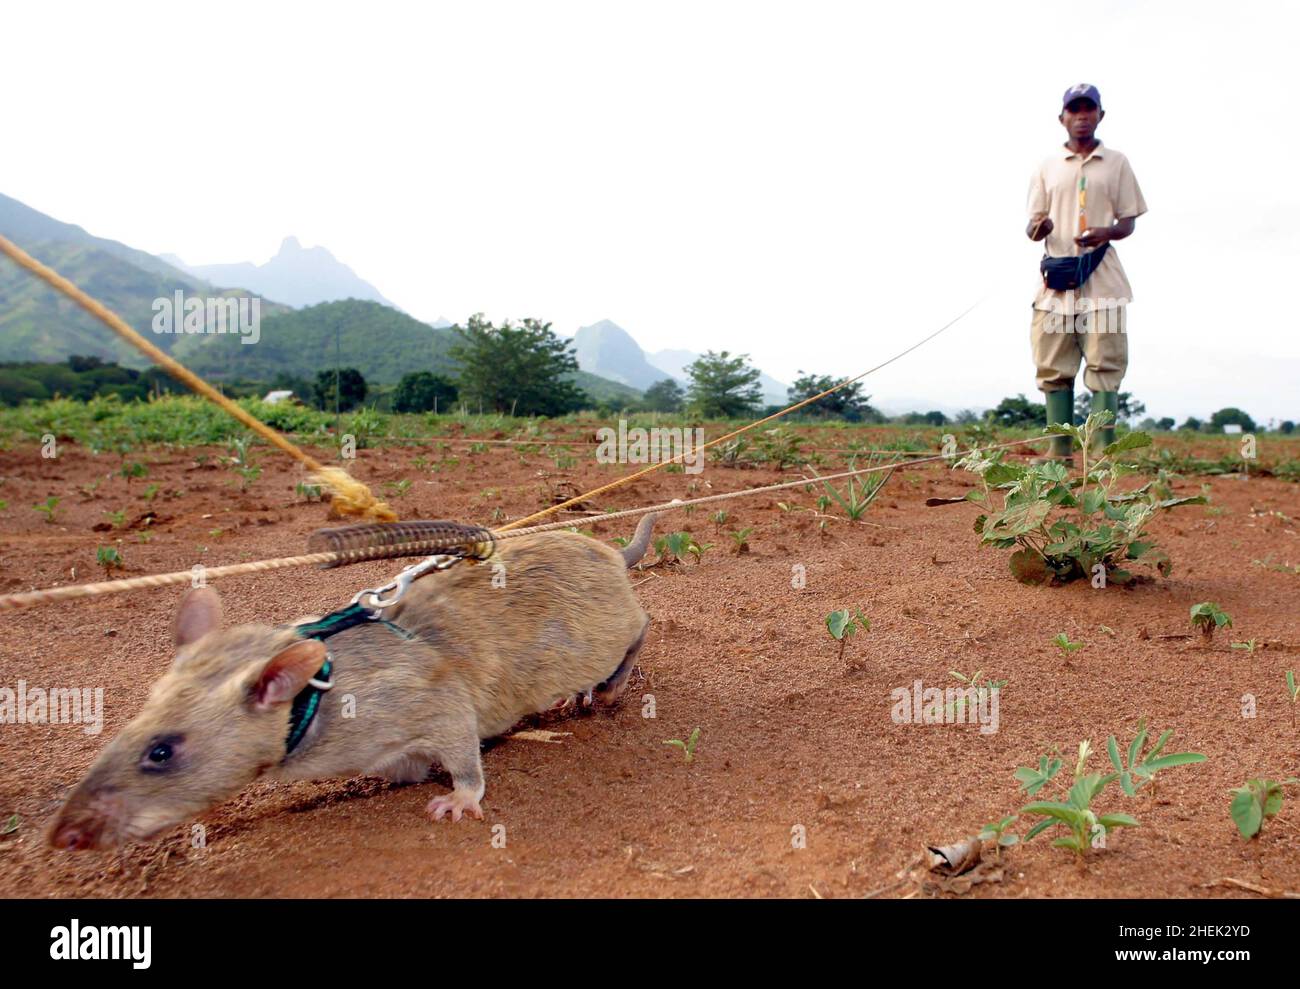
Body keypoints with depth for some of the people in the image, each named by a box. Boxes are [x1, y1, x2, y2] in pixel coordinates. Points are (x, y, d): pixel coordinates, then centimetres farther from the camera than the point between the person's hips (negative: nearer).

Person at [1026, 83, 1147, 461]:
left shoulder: (1116, 163, 11)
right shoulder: (1047, 167, 14)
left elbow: (1128, 221, 8)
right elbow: (1033, 225, 10)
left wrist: (1106, 233, -14)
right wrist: (1039, 228, -15)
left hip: (1102, 282, -1)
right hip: (1055, 281, 2)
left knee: (1104, 366, -5)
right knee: (1054, 369, 1)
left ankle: (1103, 453, -4)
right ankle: (1059, 451, 7)